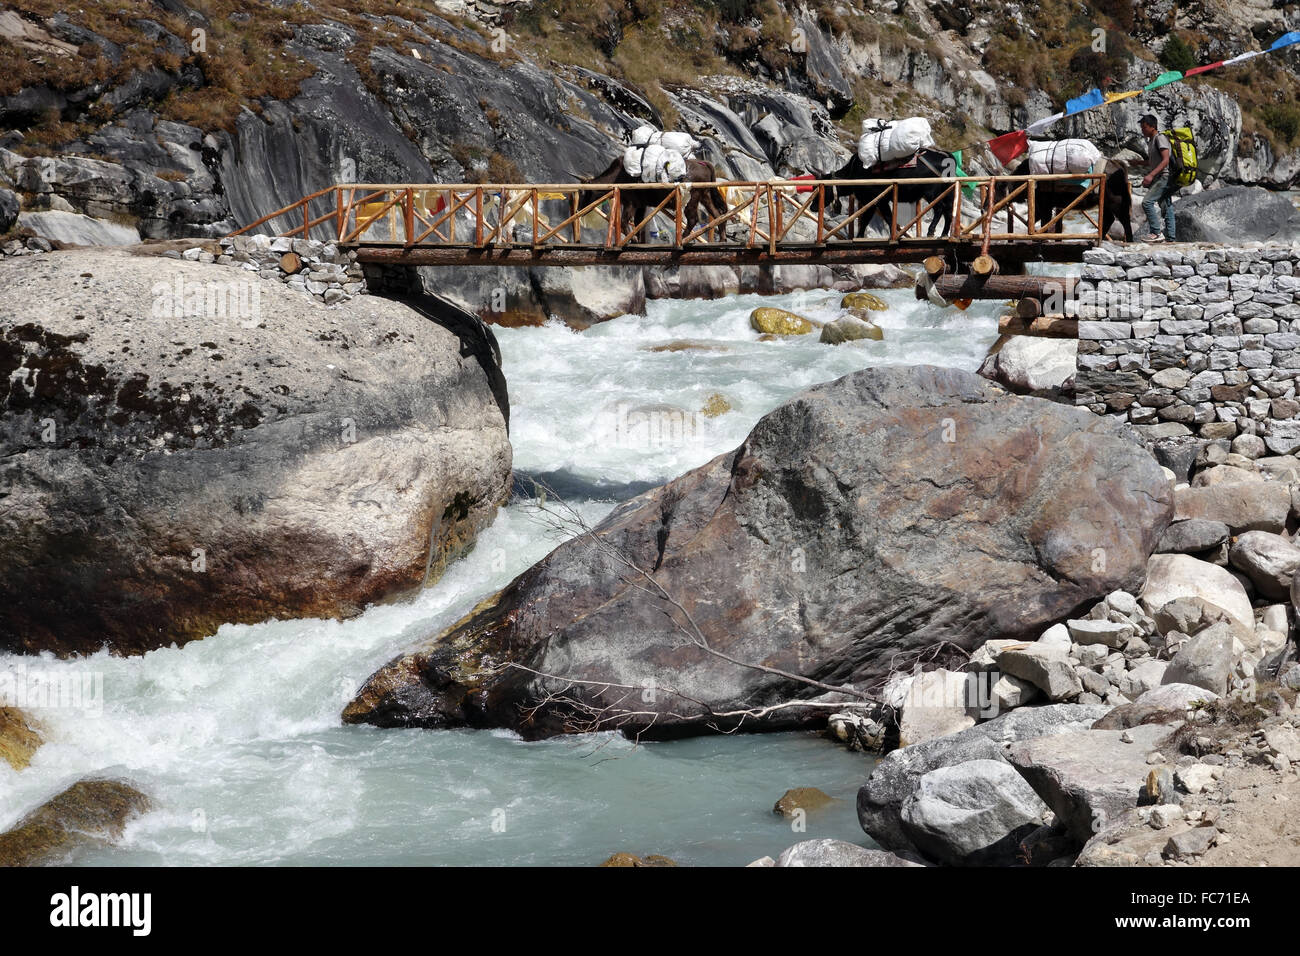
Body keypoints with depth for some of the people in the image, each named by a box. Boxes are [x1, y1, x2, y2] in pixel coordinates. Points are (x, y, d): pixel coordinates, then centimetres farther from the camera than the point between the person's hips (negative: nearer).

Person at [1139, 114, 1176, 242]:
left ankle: (1156, 233, -20)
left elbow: (1166, 160, -18)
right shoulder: (1151, 141, 21)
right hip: (1159, 179, 10)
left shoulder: (1160, 138, -8)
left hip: (1164, 176, -10)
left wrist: (1151, 175, -25)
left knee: (1147, 202, -19)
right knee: (1166, 208, 7)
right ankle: (1170, 238, 6)